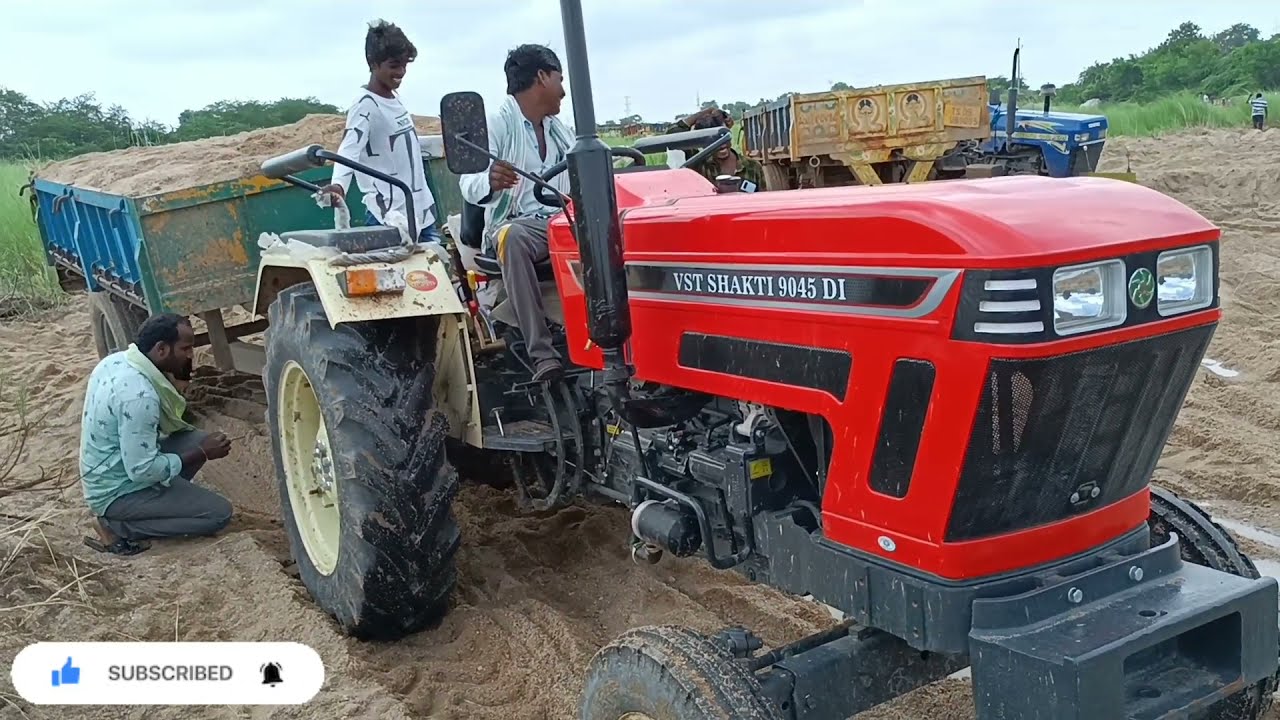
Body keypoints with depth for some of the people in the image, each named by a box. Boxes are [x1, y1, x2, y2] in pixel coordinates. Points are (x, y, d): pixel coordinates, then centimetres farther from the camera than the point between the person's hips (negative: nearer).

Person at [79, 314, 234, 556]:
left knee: (199, 439, 10)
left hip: (106, 476, 9)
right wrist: (202, 454, -15)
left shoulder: (116, 361, -1)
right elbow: (142, 470, -26)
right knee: (218, 513, -9)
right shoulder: (138, 394, -30)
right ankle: (118, 526, -4)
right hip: (118, 492, -9)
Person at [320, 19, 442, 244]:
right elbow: (349, 149, -28)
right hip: (389, 217, -9)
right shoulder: (365, 106, -14)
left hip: (422, 210, 9)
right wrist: (338, 184, -45)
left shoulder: (395, 99, 11)